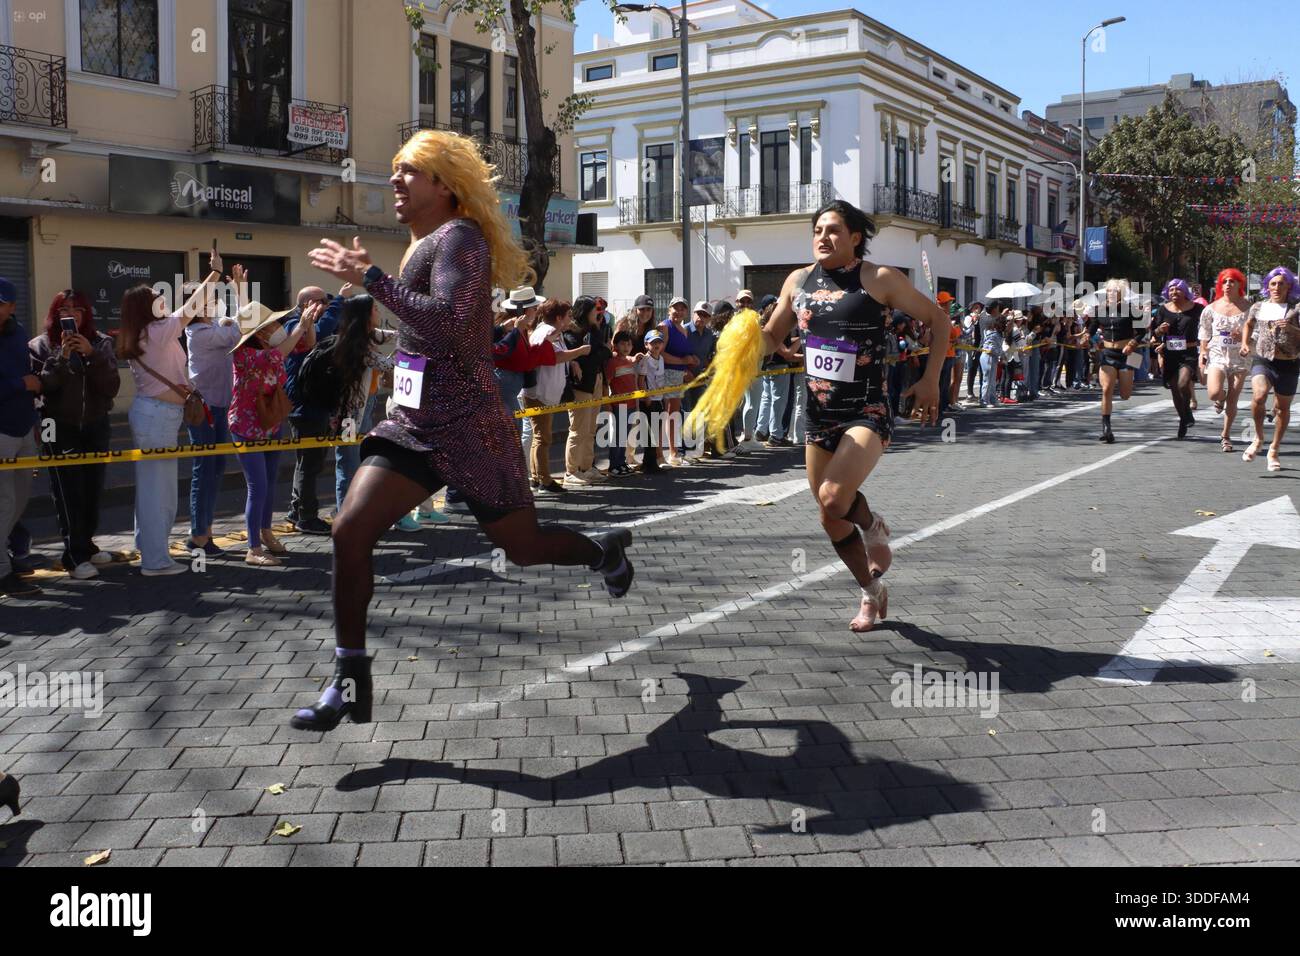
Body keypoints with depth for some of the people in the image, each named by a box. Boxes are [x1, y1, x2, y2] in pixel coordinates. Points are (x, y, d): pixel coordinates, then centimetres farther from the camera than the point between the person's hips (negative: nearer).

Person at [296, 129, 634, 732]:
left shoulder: (458, 238, -14)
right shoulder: (426, 245, 13)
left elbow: (447, 321, -31)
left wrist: (368, 277, -28)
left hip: (468, 431, -8)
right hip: (412, 427, 8)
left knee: (523, 547, 7)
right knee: (349, 533, -7)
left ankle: (604, 551, 41)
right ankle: (351, 684, 3)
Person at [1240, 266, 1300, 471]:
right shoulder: (1258, 307, 8)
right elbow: (1248, 325, 28)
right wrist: (1245, 343, 12)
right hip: (1262, 361, 0)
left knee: (1282, 408, 9)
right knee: (1259, 395, -26)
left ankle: (1274, 450, 28)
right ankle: (1258, 438, -3)